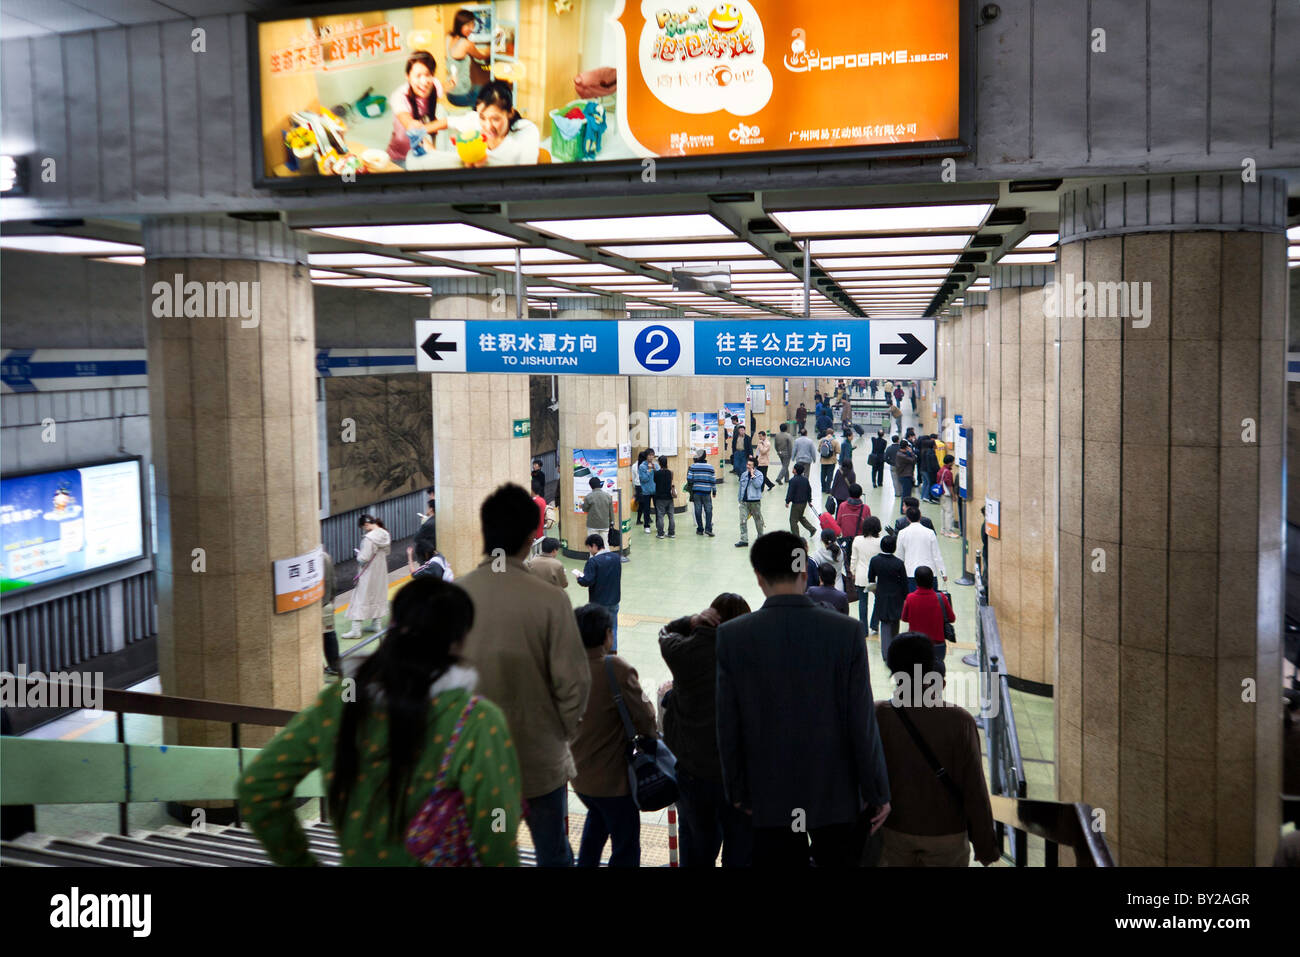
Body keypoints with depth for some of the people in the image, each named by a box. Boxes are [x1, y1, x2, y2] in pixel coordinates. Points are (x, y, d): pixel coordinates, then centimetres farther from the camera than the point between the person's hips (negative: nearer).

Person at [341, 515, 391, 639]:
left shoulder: (369, 538, -26)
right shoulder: (385, 535, -1)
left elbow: (364, 558, -25)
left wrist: (358, 554, -6)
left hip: (368, 574, -8)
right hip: (381, 572, 8)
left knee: (361, 599, -1)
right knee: (379, 596, 19)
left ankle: (356, 630, 2)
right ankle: (377, 624, 29)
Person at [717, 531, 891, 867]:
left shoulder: (731, 635, -10)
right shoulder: (846, 631, -11)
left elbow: (727, 726, -5)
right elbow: (862, 722, -9)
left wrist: (738, 790, 8)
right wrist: (877, 793, 2)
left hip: (771, 798, 0)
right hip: (837, 795, 0)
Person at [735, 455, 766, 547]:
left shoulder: (759, 475, -5)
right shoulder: (744, 474, 9)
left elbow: (757, 485, -22)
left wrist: (752, 475, -19)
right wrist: (739, 498, 17)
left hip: (755, 502, -4)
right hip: (744, 501, 4)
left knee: (758, 520, 11)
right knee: (743, 521, -8)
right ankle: (744, 540, -7)